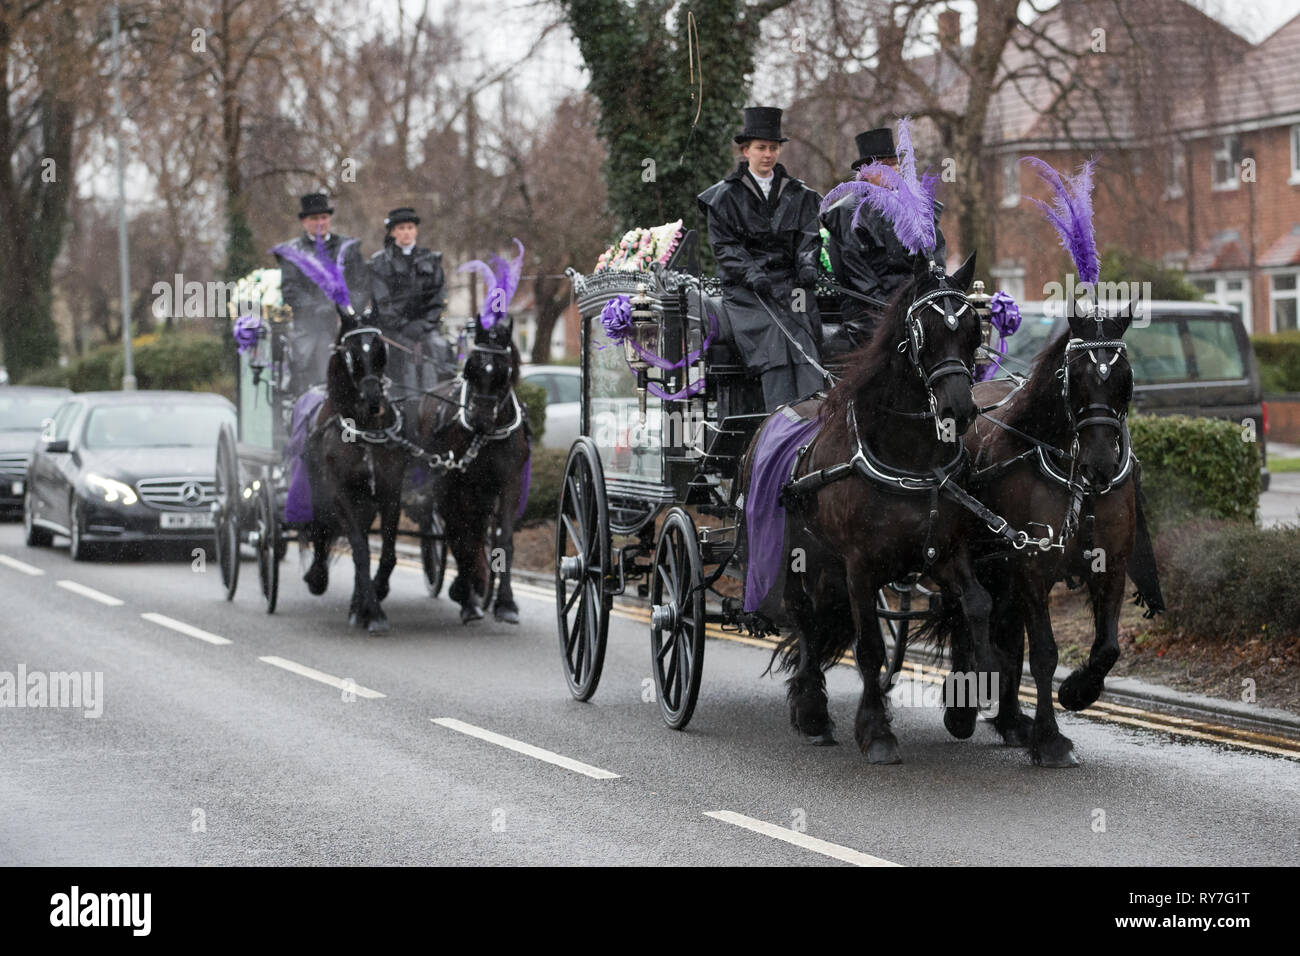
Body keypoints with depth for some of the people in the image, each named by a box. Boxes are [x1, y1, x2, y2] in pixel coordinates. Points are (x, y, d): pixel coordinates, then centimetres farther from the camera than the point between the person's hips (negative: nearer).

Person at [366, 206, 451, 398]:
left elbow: (438, 297, 9)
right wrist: (403, 325, -13)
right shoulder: (380, 262, 6)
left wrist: (425, 323, -7)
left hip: (427, 326, 2)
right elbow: (382, 302, -2)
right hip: (394, 330, -2)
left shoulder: (430, 259, 14)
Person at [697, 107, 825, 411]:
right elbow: (723, 246, 0)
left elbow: (809, 236, 10)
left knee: (805, 353, -17)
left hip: (790, 284, 4)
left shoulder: (798, 195, 17)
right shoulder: (725, 196, 7)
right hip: (748, 291, -4)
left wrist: (808, 263, -11)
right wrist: (750, 271, -16)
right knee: (774, 343, -24)